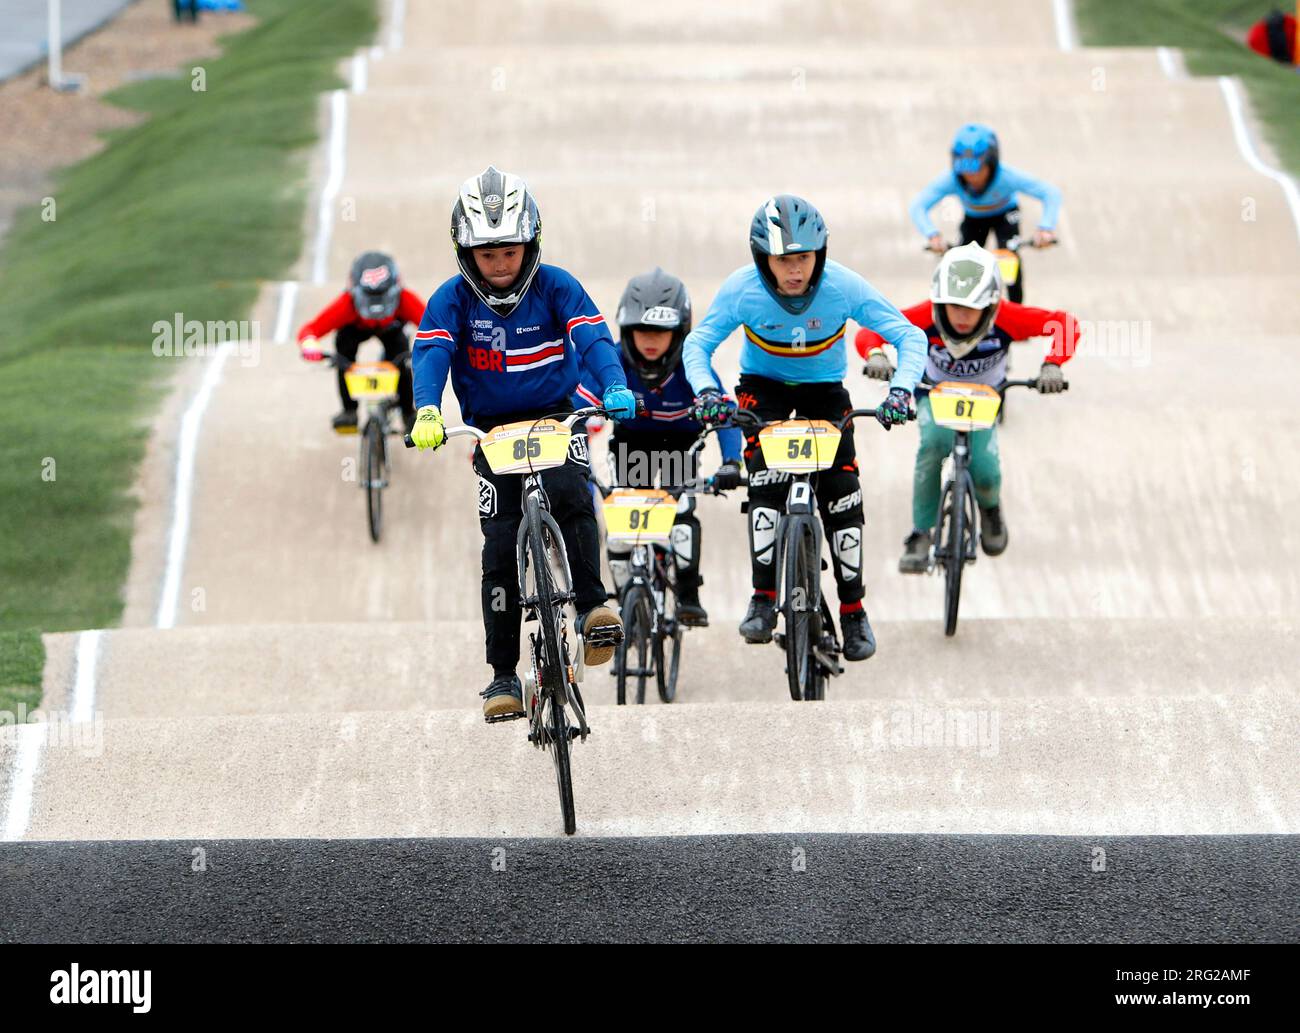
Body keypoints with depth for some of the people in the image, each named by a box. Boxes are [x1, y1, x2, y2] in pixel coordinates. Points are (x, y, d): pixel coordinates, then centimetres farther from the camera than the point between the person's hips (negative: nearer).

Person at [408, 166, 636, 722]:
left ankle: (593, 609, -25)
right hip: (492, 429, 1)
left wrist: (614, 386, -40)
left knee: (568, 493, -32)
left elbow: (592, 338, -20)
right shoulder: (452, 300, -8)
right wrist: (427, 412, -42)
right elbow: (431, 355, -22)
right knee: (501, 545, -6)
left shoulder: (555, 287, -8)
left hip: (556, 417, -1)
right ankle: (503, 676, 1)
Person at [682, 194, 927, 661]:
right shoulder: (742, 289, -27)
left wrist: (900, 390, -42)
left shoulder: (844, 287, -28)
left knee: (841, 490, -12)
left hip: (825, 388, 0)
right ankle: (763, 598, -20)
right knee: (766, 477, -25)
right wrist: (706, 391, -35)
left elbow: (910, 337, -24)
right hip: (763, 385, 0)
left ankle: (853, 608, 3)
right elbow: (697, 344, -15)